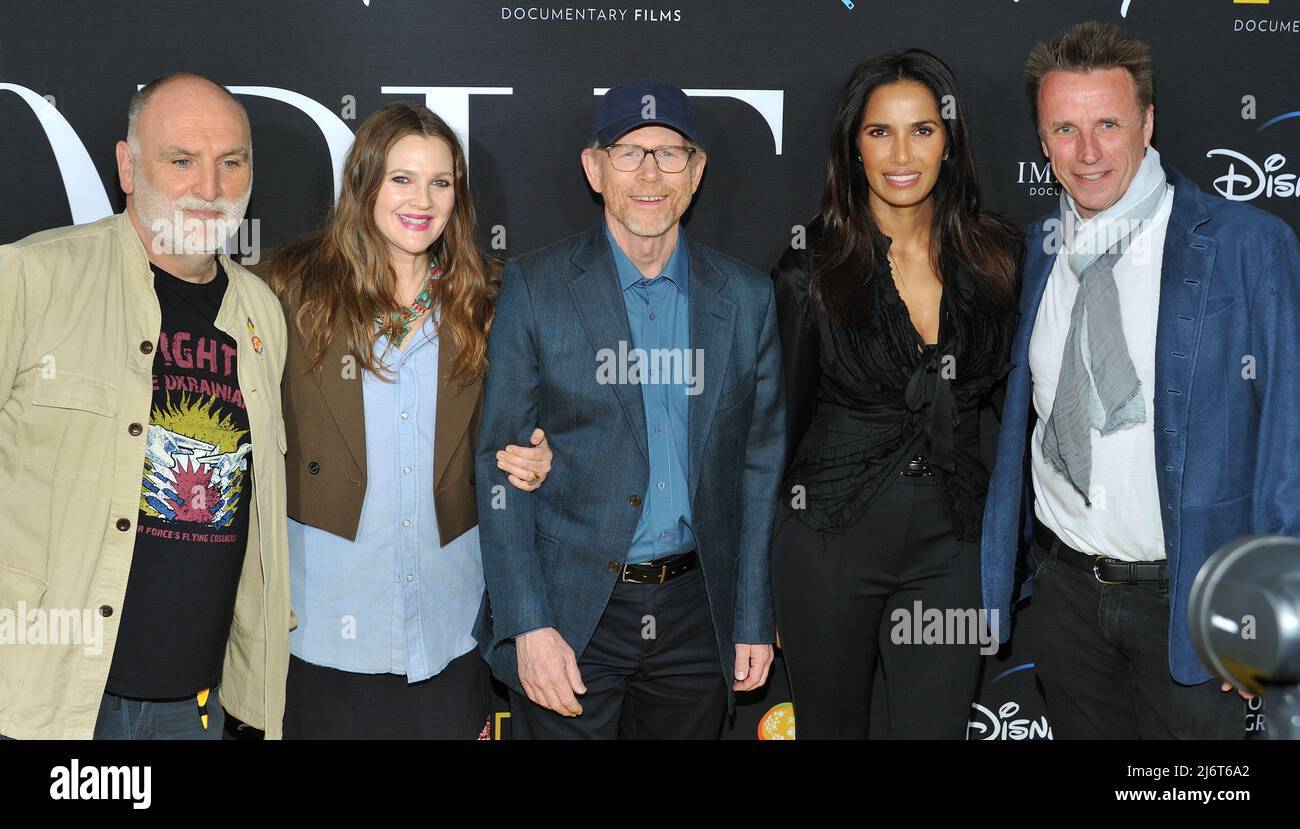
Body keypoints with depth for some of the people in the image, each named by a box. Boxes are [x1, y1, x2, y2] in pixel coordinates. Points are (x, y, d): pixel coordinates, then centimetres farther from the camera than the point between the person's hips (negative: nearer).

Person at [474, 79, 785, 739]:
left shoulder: (745, 297, 5)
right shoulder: (535, 285, -3)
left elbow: (759, 462, 8)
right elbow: (499, 462, -4)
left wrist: (754, 619, 5)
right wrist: (528, 626, -11)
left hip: (695, 611, 3)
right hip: (570, 614, -2)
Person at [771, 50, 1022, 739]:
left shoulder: (996, 257, 1)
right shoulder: (812, 268, -6)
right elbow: (784, 417, 0)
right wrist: (757, 580, 4)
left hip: (951, 545, 2)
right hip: (831, 536, -1)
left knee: (937, 725, 7)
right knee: (830, 726, 13)